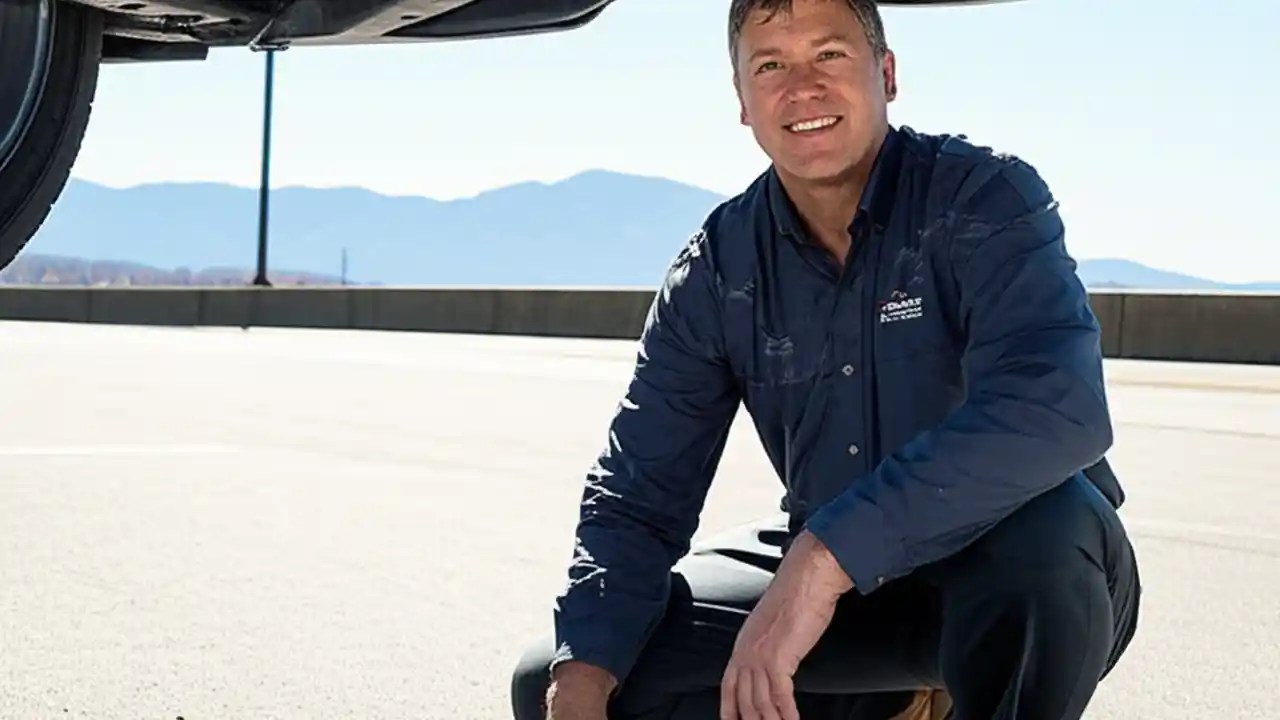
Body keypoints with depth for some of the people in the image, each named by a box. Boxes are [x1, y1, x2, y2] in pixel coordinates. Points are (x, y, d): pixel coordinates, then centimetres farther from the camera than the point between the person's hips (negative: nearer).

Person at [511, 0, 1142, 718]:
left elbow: (1059, 405, -36)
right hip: (833, 576, 5)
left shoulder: (986, 200, -17)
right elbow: (637, 495, -3)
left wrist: (825, 555, -42)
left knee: (1044, 530, -41)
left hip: (1029, 577, -5)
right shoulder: (716, 269, -3)